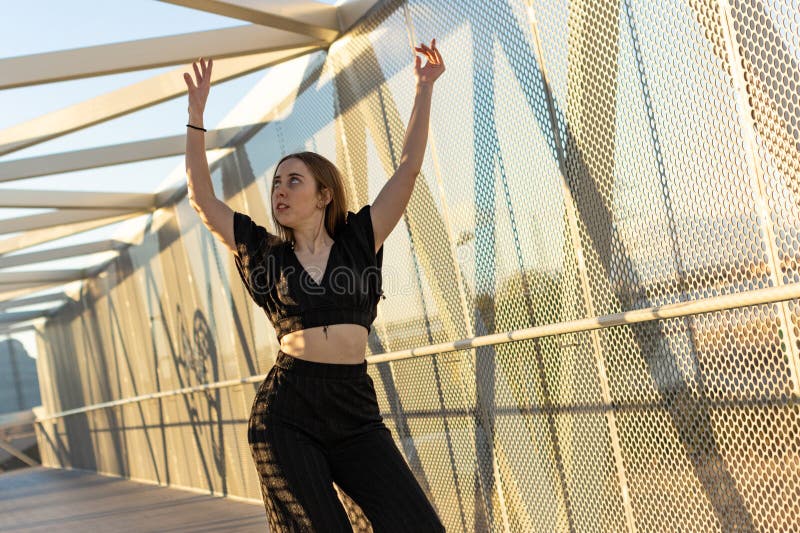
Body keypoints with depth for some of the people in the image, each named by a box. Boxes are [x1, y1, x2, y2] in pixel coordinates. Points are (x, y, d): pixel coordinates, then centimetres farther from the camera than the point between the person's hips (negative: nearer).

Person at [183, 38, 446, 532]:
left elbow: (409, 168, 3)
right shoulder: (267, 252, 8)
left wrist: (425, 88, 1)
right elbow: (202, 199, 6)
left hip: (355, 413, 1)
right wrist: (197, 110, 2)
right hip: (285, 415, 0)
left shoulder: (358, 241, 7)